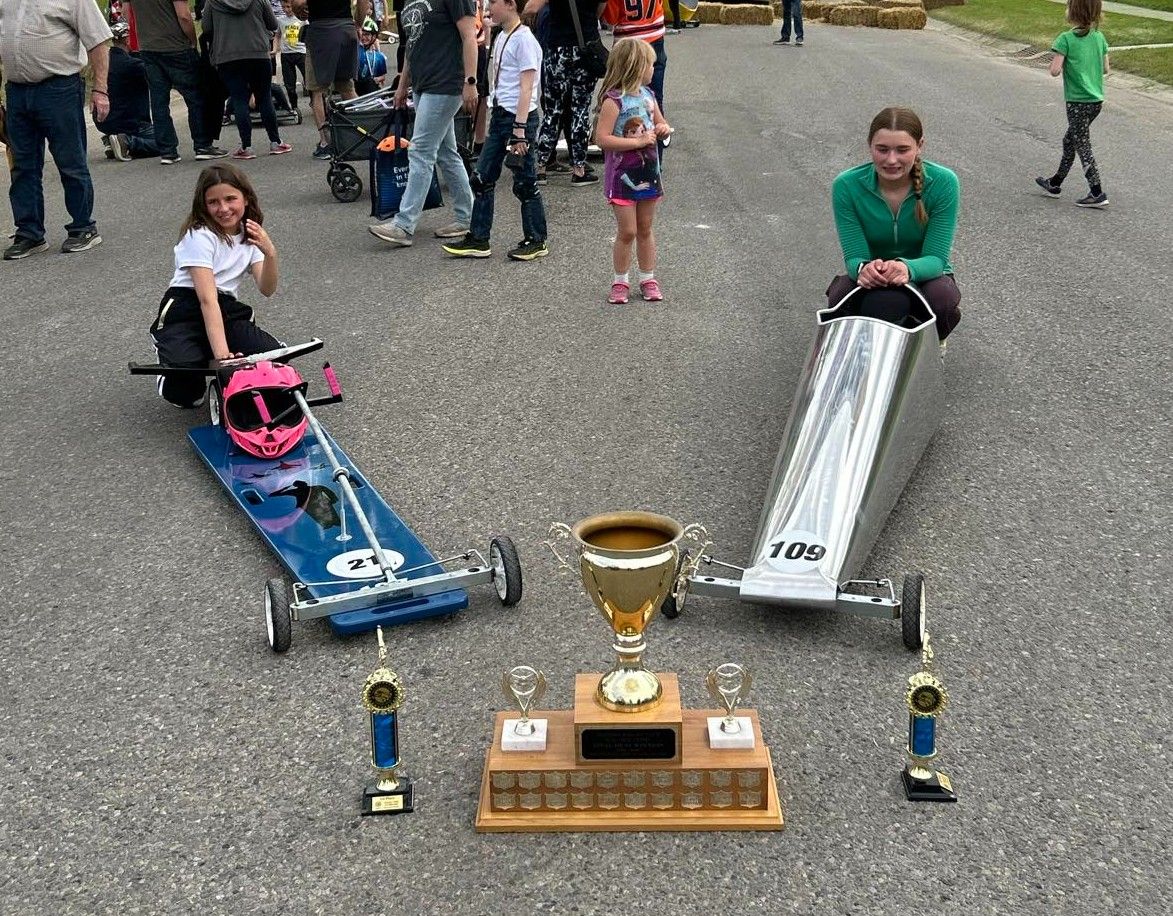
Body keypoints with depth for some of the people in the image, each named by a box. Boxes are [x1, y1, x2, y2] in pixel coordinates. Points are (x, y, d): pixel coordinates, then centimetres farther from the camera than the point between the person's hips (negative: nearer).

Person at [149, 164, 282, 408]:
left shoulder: (251, 234, 6)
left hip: (227, 311, 5)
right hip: (185, 313, -5)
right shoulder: (200, 236, -15)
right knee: (185, 393, -31)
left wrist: (270, 253, -24)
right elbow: (207, 300, -25)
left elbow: (267, 290, -4)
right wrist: (222, 355, -34)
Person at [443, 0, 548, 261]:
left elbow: (526, 88, -16)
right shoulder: (501, 37, 13)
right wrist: (495, 117, 18)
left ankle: (536, 241, 11)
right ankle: (478, 239, 14)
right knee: (482, 179, 8)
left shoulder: (524, 40, -13)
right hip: (499, 115, 9)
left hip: (519, 117, -9)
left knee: (525, 184, 0)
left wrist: (520, 130, -20)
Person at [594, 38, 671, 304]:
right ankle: (620, 282, 14)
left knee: (645, 230, 14)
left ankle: (648, 279, 24)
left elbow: (660, 123, 22)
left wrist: (663, 129, -2)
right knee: (627, 232, -1)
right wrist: (638, 142, -23)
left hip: (648, 172, 6)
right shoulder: (614, 100, -17)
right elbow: (602, 139, -23)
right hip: (622, 176, -6)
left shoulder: (647, 95, 6)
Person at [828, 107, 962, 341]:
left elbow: (936, 258, -22)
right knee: (840, 297, -32)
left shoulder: (943, 183, -20)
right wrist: (863, 268, -45)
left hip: (923, 275, 0)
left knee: (942, 299, -34)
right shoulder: (847, 186, -18)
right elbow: (854, 256, -19)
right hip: (870, 278, 1)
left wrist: (907, 268, -47)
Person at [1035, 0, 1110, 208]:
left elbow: (1055, 70, -19)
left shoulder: (1066, 39, -14)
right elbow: (1105, 68, 11)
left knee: (1083, 148, -2)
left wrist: (1055, 63, 1)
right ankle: (1055, 183, 33)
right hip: (1097, 100, 7)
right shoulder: (1099, 37, 4)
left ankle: (1098, 194, -4)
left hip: (1078, 102, -7)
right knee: (1069, 141, 21)